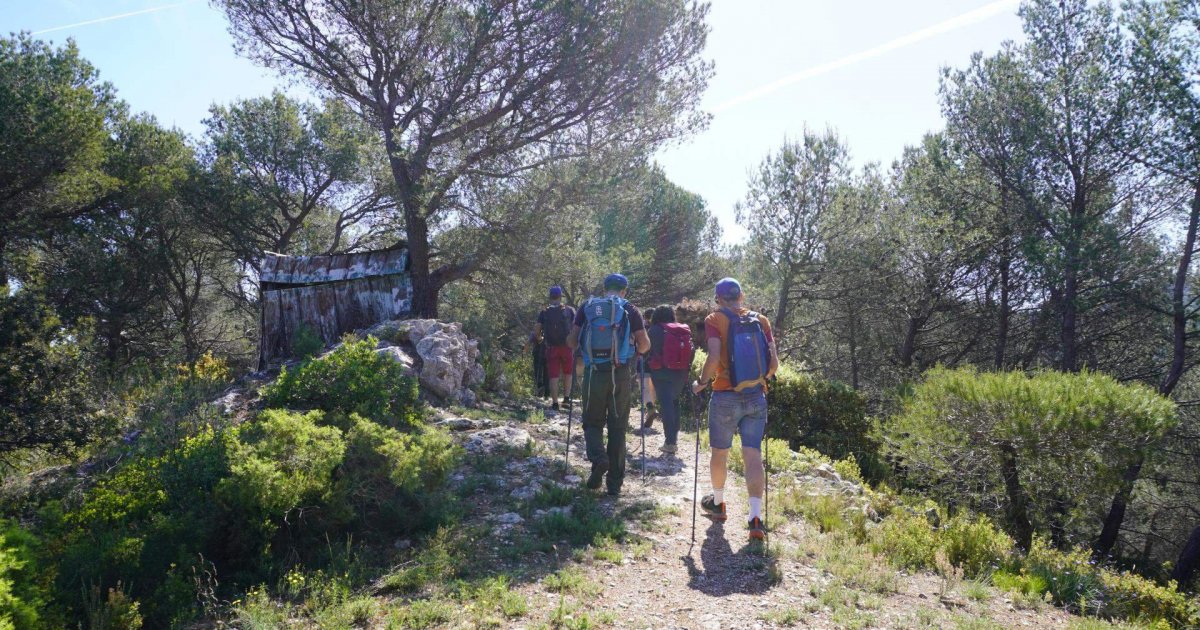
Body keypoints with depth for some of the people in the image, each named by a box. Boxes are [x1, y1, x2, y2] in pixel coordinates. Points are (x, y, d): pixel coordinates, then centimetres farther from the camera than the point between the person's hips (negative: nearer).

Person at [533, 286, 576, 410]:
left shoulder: (544, 312, 1)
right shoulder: (569, 310, 0)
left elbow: (536, 332, -3)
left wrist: (541, 336, 18)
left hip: (551, 348, 0)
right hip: (566, 347, 0)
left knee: (553, 376, 3)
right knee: (567, 374, 16)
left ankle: (555, 403, 2)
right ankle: (566, 399, 10)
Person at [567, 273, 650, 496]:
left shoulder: (587, 307, 6)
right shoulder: (630, 310, 3)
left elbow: (572, 341, 3)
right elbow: (645, 344, -3)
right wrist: (633, 352, 19)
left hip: (594, 373, 0)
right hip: (620, 375, 0)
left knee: (593, 422, 15)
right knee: (617, 427, 9)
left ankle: (598, 457, -13)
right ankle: (615, 483, 12)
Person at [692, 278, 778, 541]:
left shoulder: (715, 319, -6)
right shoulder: (760, 320, 5)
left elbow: (714, 357, -19)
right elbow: (774, 363, 1)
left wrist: (701, 382, -4)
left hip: (726, 396, -2)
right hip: (756, 398, 3)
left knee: (719, 453, 16)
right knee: (753, 455, 1)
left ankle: (717, 503, 33)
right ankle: (755, 517, -7)